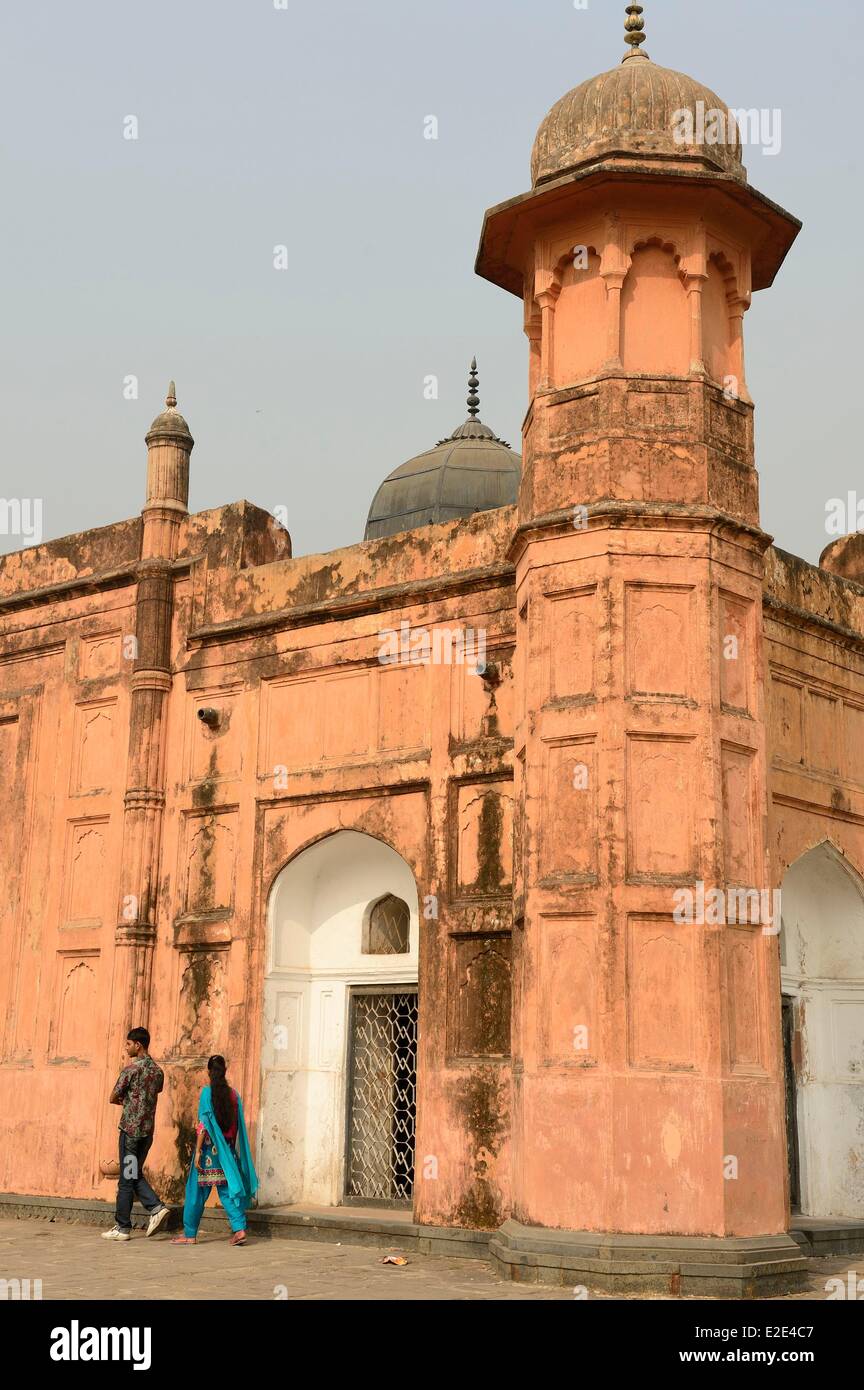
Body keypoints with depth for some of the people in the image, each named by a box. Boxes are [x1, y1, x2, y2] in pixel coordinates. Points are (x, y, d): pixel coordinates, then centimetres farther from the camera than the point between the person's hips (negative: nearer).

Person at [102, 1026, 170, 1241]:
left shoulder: (131, 1070, -12)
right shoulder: (158, 1071, 9)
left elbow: (113, 1098, -5)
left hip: (130, 1129, -6)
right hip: (148, 1130, 6)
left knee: (127, 1178, 1)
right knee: (135, 1174, 17)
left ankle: (122, 1228, 7)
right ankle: (156, 1208, -1)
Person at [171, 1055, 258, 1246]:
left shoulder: (207, 1092, -8)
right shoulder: (234, 1095, 4)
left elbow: (203, 1124, -13)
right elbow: (238, 1127, 6)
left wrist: (198, 1151, -11)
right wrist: (231, 1151, 15)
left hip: (209, 1149, -4)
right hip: (227, 1150, 4)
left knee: (197, 1191, 6)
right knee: (227, 1190, 9)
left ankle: (189, 1234, 12)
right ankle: (239, 1228, -5)